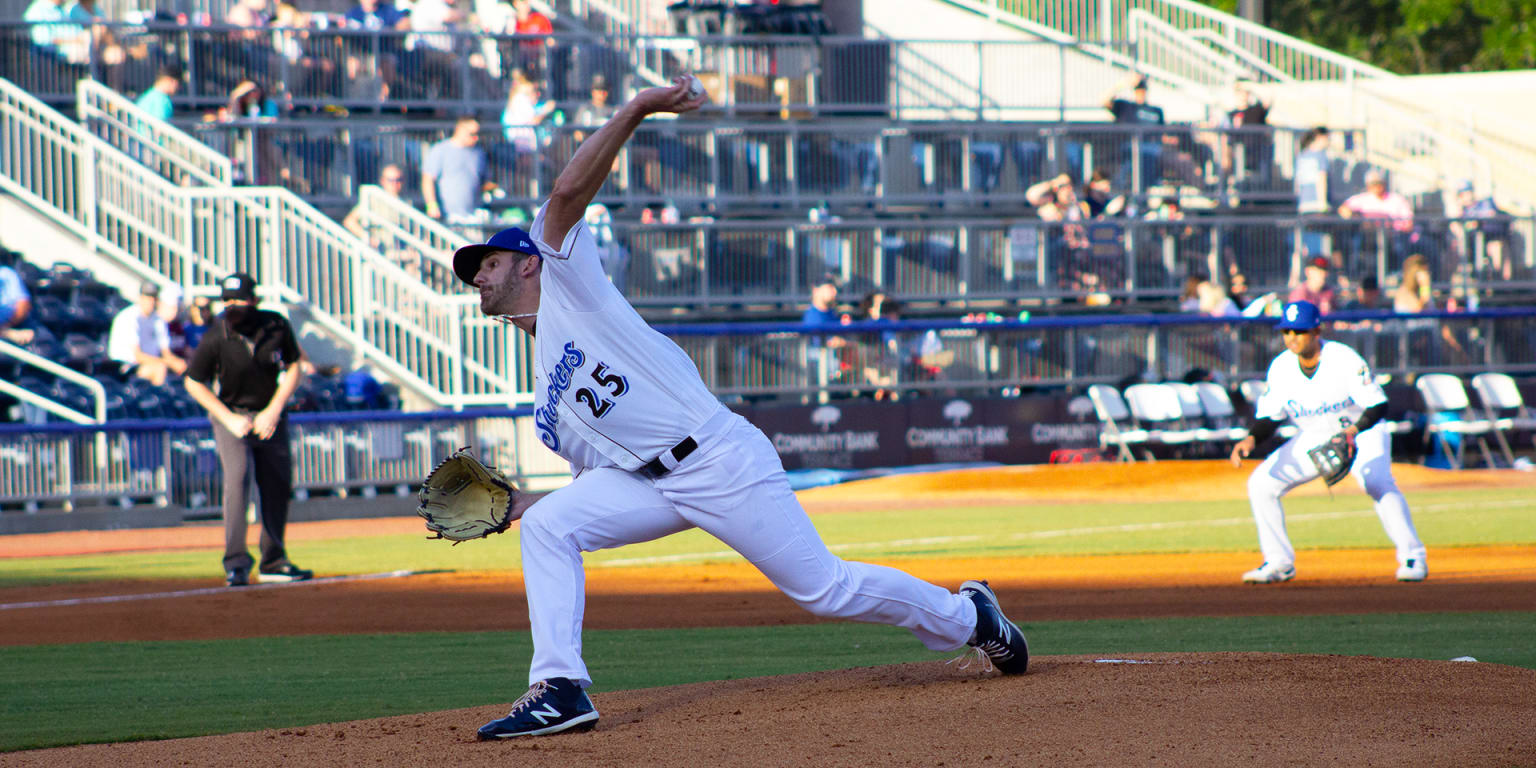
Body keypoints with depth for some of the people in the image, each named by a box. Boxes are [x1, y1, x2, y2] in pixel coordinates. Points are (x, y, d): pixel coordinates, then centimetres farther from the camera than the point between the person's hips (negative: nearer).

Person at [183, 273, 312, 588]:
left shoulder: (278, 327, -13)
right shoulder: (215, 338, -19)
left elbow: (293, 369, 0)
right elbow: (193, 382, -7)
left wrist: (274, 411, -11)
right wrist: (229, 419, -13)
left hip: (271, 416, 3)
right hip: (231, 416, -3)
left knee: (278, 486, 4)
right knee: (237, 475, -22)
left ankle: (273, 561, 20)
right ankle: (236, 562, -25)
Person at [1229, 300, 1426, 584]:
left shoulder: (1345, 360, -24)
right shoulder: (1281, 367, -11)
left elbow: (1378, 406, -25)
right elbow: (1268, 417, -5)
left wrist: (1354, 431, -43)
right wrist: (1251, 438, -26)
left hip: (1363, 433, -5)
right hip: (1313, 440, 5)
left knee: (1377, 484, -33)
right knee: (1261, 483, -6)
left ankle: (1412, 557, -23)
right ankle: (1279, 562, 6)